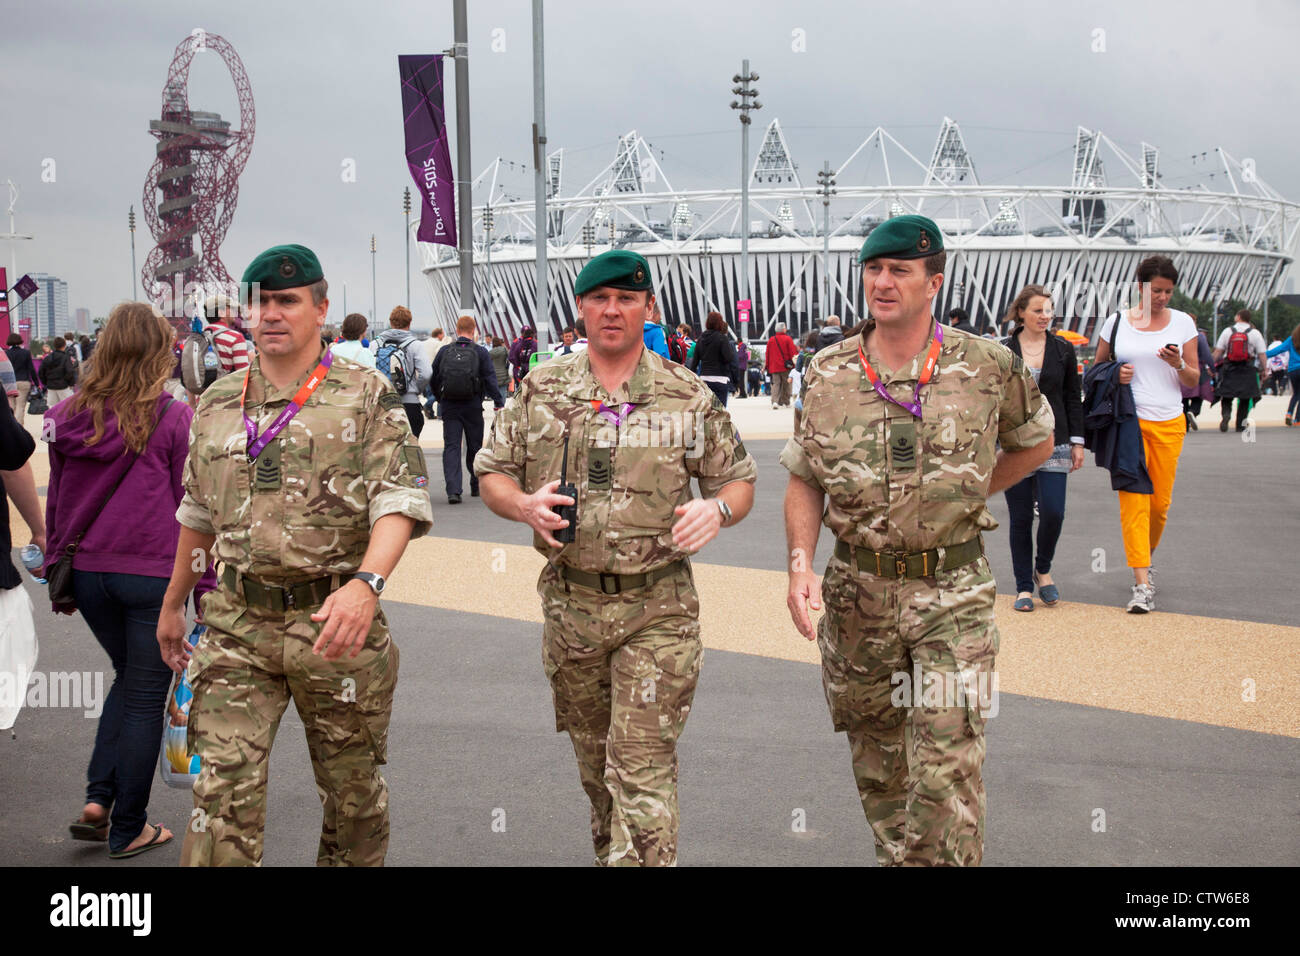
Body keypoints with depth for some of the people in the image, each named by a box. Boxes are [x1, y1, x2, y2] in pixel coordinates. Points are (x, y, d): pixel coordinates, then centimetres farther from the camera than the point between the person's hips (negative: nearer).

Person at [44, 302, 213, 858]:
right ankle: (128, 830, 17)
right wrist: (205, 583, 0)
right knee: (146, 696, 8)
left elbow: (57, 503, 10)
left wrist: (58, 573, 20)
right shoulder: (175, 421, -11)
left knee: (128, 676, 25)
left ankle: (97, 798, 14)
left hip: (87, 574, 5)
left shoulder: (68, 418, 2)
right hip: (154, 575, -5)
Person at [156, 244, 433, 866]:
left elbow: (401, 499, -14)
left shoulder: (366, 396, -4)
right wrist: (173, 604, 26)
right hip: (236, 626, 3)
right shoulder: (218, 404, 10)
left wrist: (365, 582, -31)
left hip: (334, 621, -2)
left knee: (353, 786, 12)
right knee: (222, 788, -6)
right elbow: (198, 513, 21)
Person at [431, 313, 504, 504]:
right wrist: (499, 402, -2)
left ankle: (453, 490, -15)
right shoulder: (480, 352, -3)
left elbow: (433, 379, 8)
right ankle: (476, 486, 27)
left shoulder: (444, 352, 3)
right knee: (474, 446, 13)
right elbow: (490, 379, -7)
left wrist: (440, 399, 23)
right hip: (472, 407, -1)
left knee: (451, 446, -1)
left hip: (449, 407, 1)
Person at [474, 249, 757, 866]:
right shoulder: (542, 391, 4)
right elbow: (492, 473, 9)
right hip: (570, 602, 3)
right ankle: (608, 850, 40)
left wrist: (717, 509, -15)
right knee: (593, 760, 19)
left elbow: (738, 479, 7)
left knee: (642, 767, -7)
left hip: (658, 609, -3)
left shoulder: (687, 396, 0)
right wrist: (523, 504, -13)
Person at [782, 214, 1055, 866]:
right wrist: (800, 566, -9)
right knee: (876, 759, 16)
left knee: (947, 771, -8)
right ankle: (894, 855, 36)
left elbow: (1035, 442, 14)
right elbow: (803, 482, 6)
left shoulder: (987, 367, -5)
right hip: (857, 591, 3)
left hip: (952, 592, -2)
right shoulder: (826, 374, 0)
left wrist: (967, 494, 9)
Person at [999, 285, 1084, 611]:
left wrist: (1077, 442, 5)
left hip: (1053, 443, 1)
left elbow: (1074, 398, 9)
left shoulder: (1063, 349, 5)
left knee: (1053, 512, -9)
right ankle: (1024, 587, 14)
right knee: (1020, 517, 2)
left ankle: (1043, 569, 18)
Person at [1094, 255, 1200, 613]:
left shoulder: (1182, 322, 7)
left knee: (1160, 501, 3)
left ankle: (1146, 555, 32)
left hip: (1168, 422, 2)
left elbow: (1194, 380, 9)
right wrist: (1115, 375, -8)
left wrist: (1179, 365, -12)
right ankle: (1142, 583, -12)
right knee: (1133, 499, -10)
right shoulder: (1117, 323, 4)